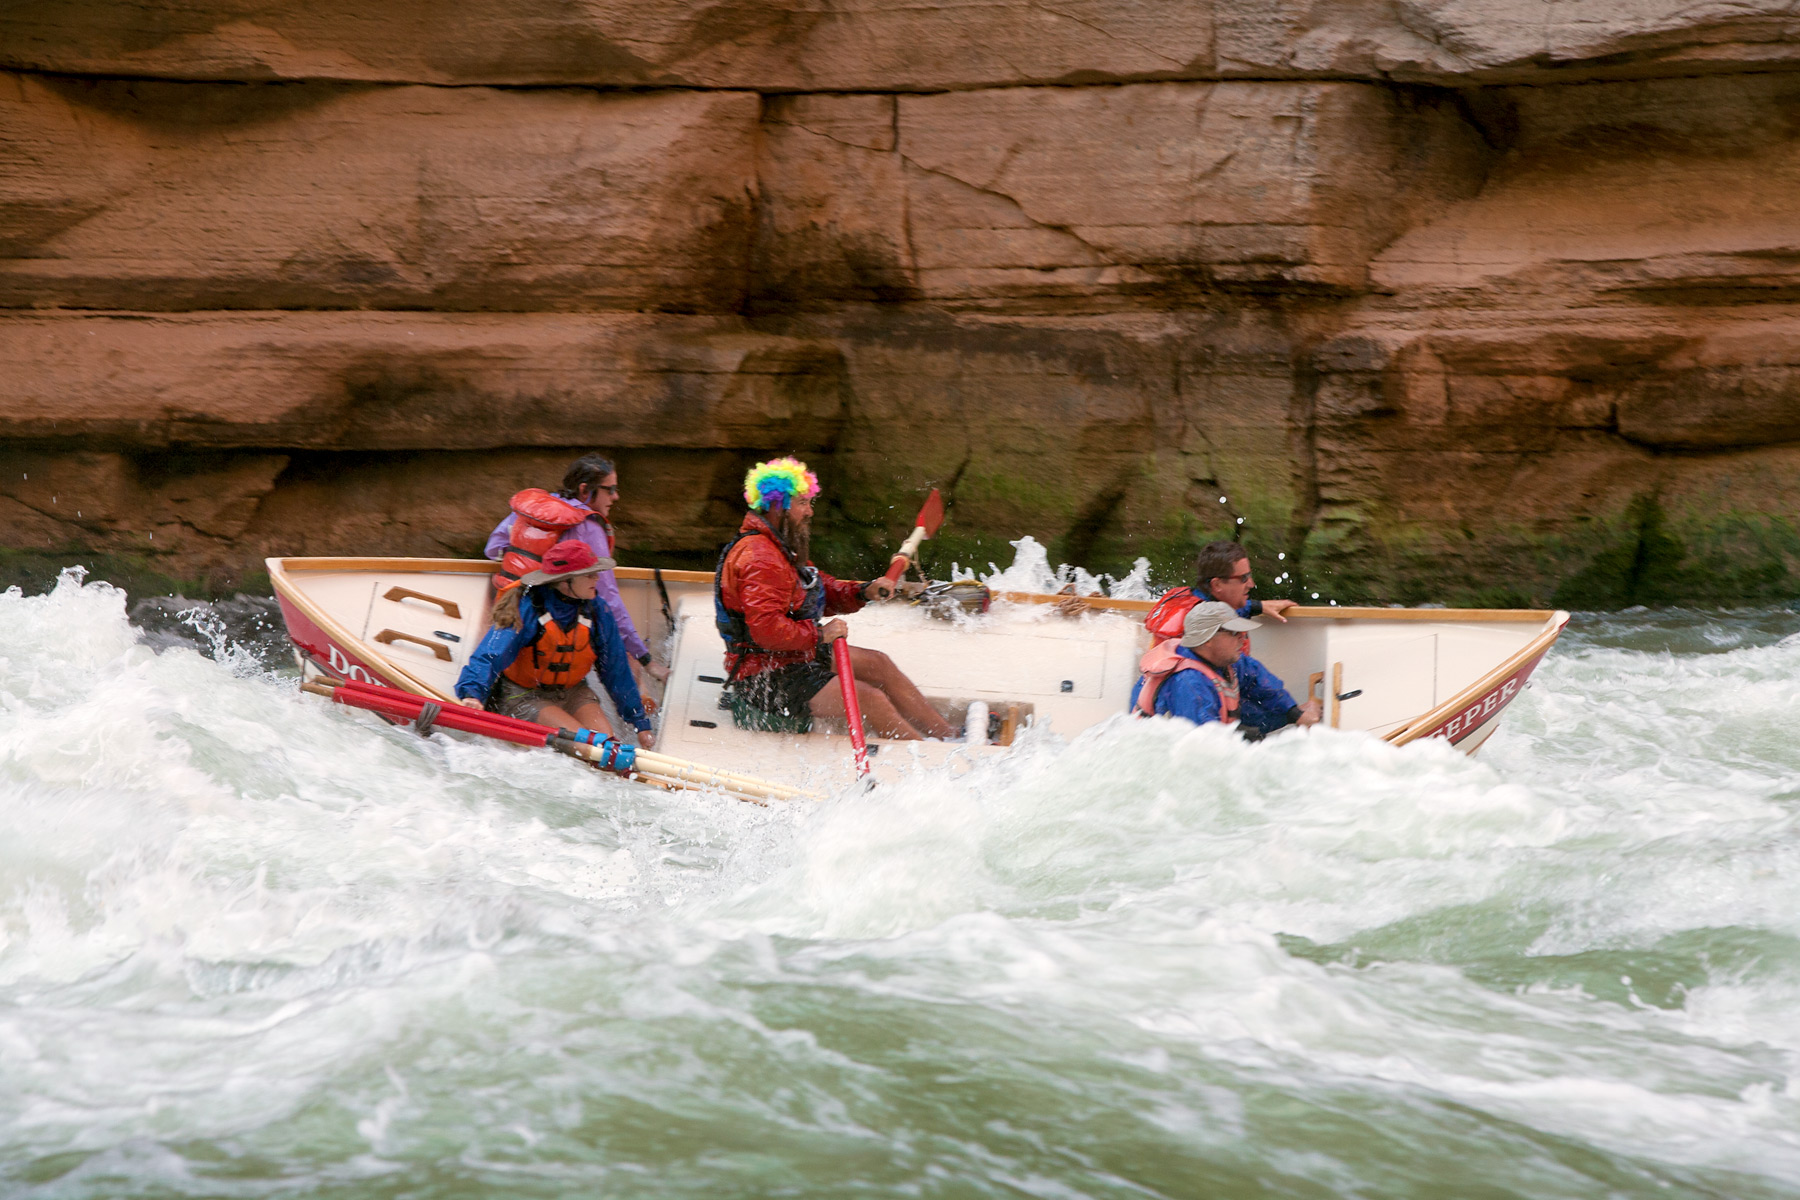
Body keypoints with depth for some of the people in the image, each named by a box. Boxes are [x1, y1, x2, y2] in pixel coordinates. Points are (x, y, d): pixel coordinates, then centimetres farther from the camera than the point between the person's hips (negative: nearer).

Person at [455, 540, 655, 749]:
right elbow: (489, 656, -30)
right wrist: (472, 694, -49)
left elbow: (617, 672, 5)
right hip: (522, 697, -5)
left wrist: (641, 724, 10)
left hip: (571, 693, 5)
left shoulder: (597, 612, -4)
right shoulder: (526, 609, -21)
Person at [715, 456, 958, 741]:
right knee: (868, 698, -18)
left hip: (797, 654, 12)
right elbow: (766, 629, -34)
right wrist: (819, 634, -24)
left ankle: (951, 735, 23)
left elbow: (821, 592, 19)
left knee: (877, 664, 16)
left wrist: (863, 592, 2)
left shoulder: (782, 546, 11)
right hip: (765, 681, -12)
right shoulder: (760, 559, -25)